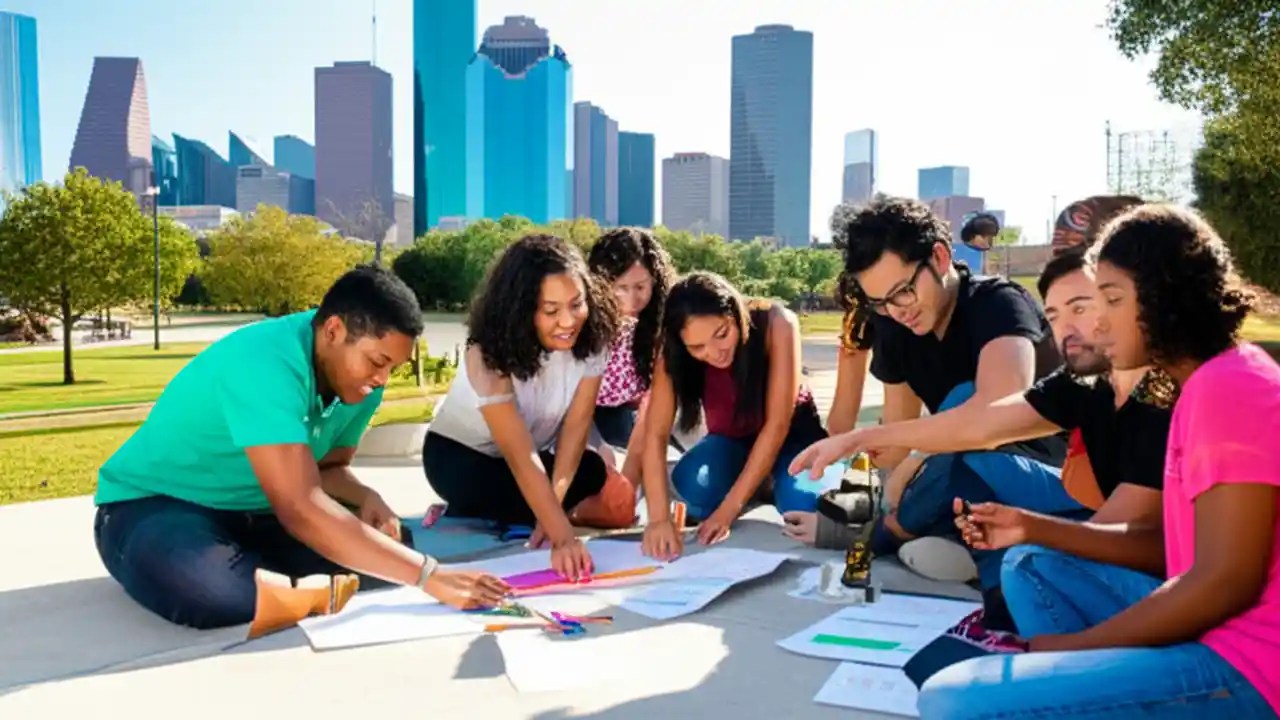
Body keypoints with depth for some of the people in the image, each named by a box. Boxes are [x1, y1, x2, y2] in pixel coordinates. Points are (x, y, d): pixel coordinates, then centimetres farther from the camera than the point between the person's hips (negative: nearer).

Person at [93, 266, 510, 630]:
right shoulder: (265, 363, -31)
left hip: (254, 513, 7)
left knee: (389, 539, -11)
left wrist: (367, 498, -17)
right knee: (214, 591, -39)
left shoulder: (359, 376, -7)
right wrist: (429, 575, -41)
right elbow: (300, 510, -39)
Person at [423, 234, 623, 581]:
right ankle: (461, 518, -3)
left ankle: (509, 521, 1)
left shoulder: (591, 337, -22)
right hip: (461, 453, -5)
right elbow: (521, 458, -41)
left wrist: (553, 510, -28)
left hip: (541, 450, 5)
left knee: (599, 477, -21)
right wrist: (564, 537, -51)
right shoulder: (490, 355, -35)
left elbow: (577, 423, -20)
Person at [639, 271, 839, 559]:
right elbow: (655, 434, -28)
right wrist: (659, 517, -43)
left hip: (793, 434, -2)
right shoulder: (674, 354, -23)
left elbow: (777, 424, -30)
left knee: (800, 503, -33)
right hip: (732, 441, 2)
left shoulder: (777, 324, -31)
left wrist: (730, 506, -35)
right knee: (691, 484, -30)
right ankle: (759, 485, 3)